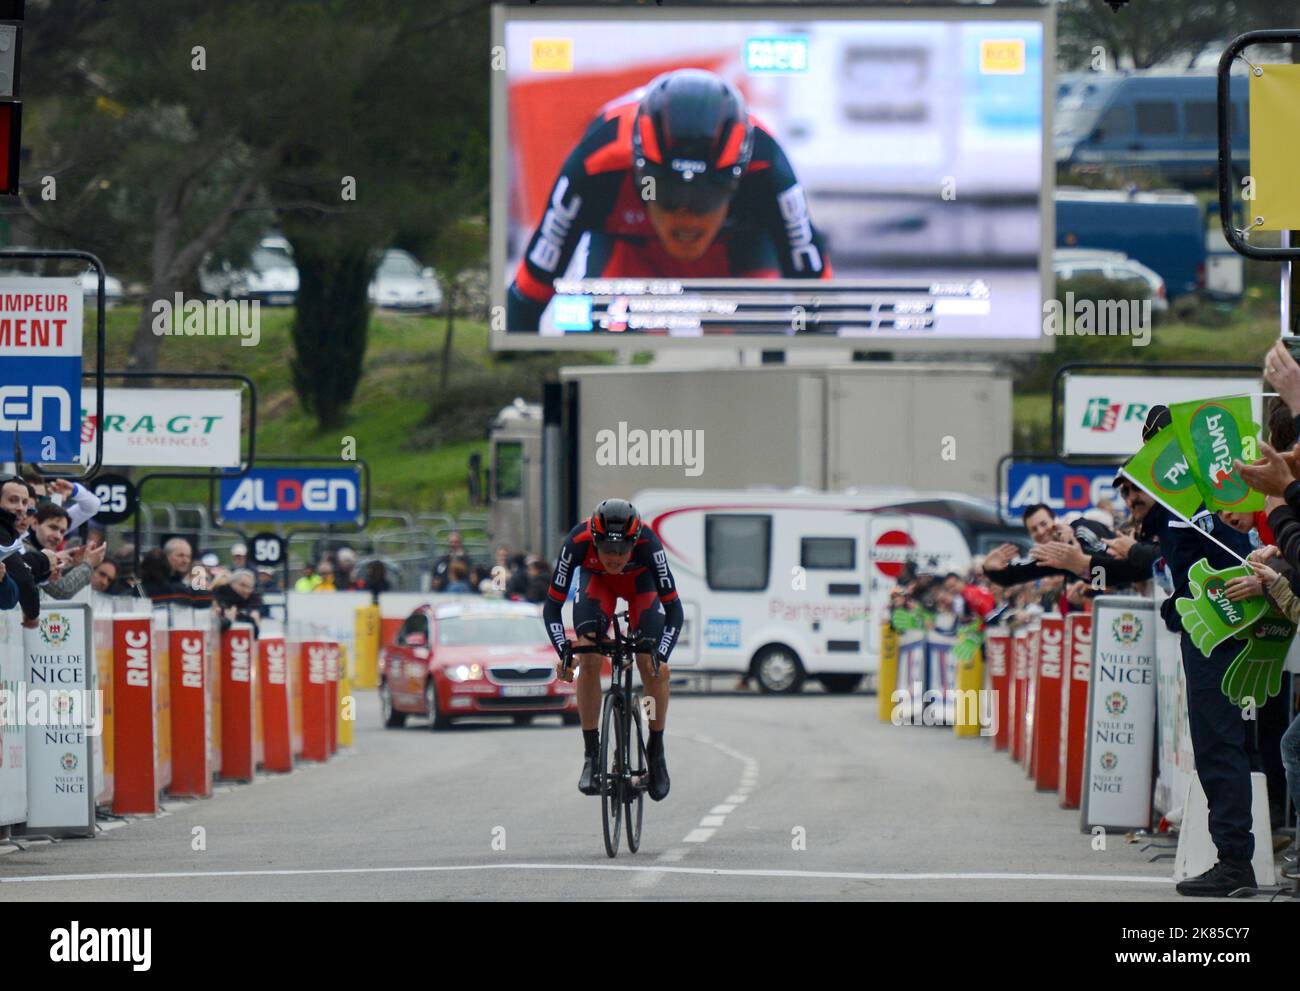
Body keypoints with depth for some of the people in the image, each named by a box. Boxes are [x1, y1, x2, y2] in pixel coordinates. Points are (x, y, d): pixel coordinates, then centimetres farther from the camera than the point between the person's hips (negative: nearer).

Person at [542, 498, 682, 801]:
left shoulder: (647, 543, -41)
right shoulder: (578, 541, -39)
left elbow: (674, 609, -34)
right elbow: (552, 606, -30)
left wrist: (662, 656, -45)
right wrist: (564, 652, -42)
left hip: (641, 583, -1)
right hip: (596, 580, 1)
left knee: (652, 668, -14)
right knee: (588, 661, -18)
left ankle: (656, 750, 8)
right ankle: (591, 755, -7)